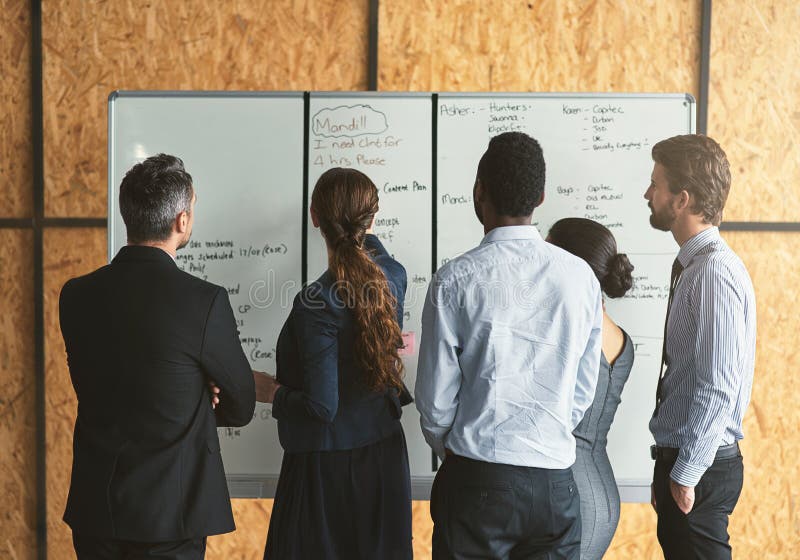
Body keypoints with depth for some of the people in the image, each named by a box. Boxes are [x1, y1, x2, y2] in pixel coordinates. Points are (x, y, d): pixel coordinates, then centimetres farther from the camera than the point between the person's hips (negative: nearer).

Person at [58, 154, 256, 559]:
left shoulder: (76, 295, -4)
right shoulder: (204, 301, -18)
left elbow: (96, 391, 8)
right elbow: (240, 408, -5)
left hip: (93, 510, 5)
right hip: (169, 513, -5)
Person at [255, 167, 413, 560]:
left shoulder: (316, 302, -23)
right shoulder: (394, 277, -5)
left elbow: (321, 407, -22)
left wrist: (273, 393, -5)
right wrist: (362, 229, 39)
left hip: (325, 467, -6)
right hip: (384, 455, 6)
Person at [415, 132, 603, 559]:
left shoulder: (456, 280, -11)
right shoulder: (581, 276, -2)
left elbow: (435, 397, -6)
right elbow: (583, 392, 5)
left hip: (476, 480, -2)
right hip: (555, 483, 3)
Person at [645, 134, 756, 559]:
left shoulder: (714, 273, -20)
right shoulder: (693, 266, 9)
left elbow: (718, 388, -23)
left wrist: (686, 474, -17)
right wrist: (670, 468, 16)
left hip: (699, 471, -9)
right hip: (679, 460, 9)